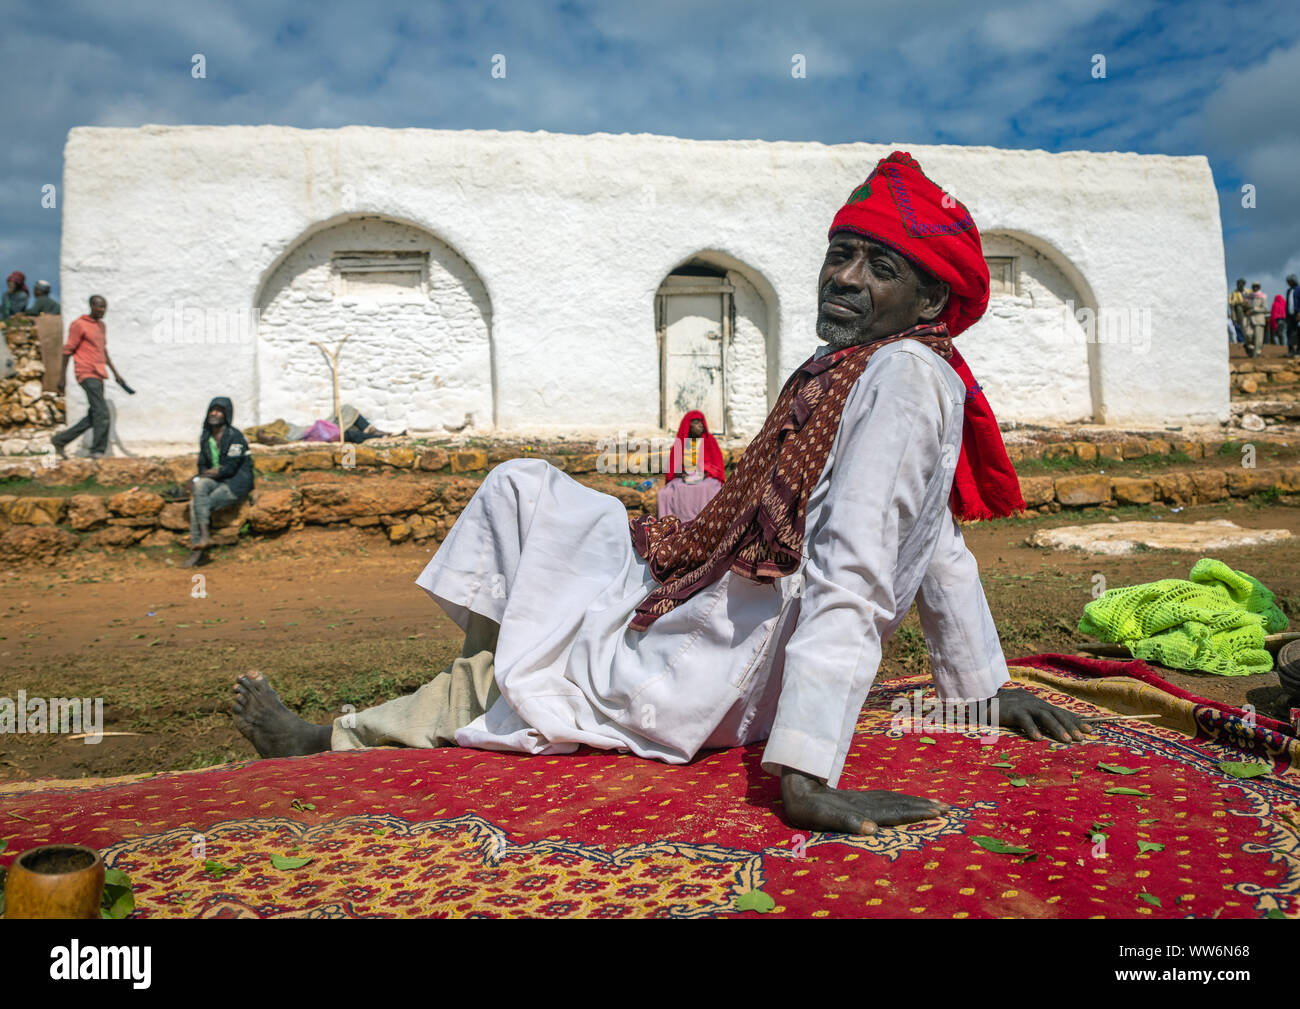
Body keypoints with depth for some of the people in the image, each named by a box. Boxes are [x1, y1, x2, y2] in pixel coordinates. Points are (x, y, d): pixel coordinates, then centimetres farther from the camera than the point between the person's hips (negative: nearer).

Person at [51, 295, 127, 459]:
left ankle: (61, 440, 20)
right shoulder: (79, 325, -6)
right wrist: (62, 377, -9)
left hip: (98, 376, 9)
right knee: (101, 413, -14)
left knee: (93, 417, 9)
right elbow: (68, 350, -7)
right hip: (87, 374, -9)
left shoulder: (102, 326, 18)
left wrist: (115, 373, 22)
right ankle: (99, 451, -8)